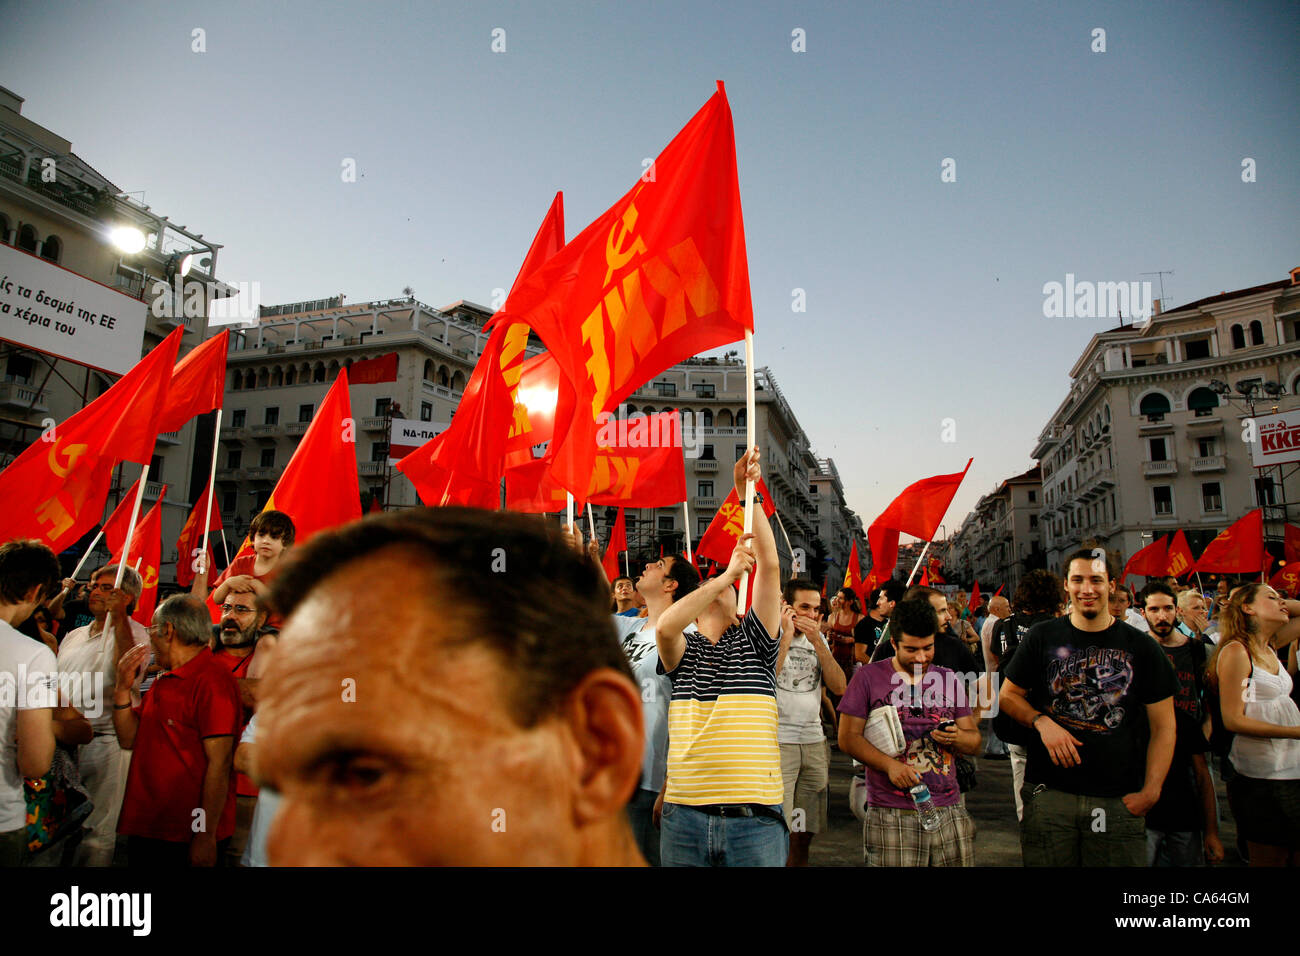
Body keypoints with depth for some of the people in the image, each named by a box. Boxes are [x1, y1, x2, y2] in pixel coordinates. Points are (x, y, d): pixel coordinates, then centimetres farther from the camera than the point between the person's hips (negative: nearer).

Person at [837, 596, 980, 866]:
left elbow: (974, 740, 14)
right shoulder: (868, 677, 1)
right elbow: (847, 737, -2)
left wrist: (957, 738, -9)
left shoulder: (949, 680, 13)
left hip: (948, 811, 4)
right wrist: (889, 764, -16)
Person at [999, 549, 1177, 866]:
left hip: (1118, 801, 0)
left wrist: (1150, 791, -4)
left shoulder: (1141, 647, 2)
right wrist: (1041, 721, -10)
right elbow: (1008, 695, 9)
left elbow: (1163, 727, 4)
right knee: (1045, 862, 6)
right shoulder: (1042, 637, 3)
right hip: (1048, 792, 0)